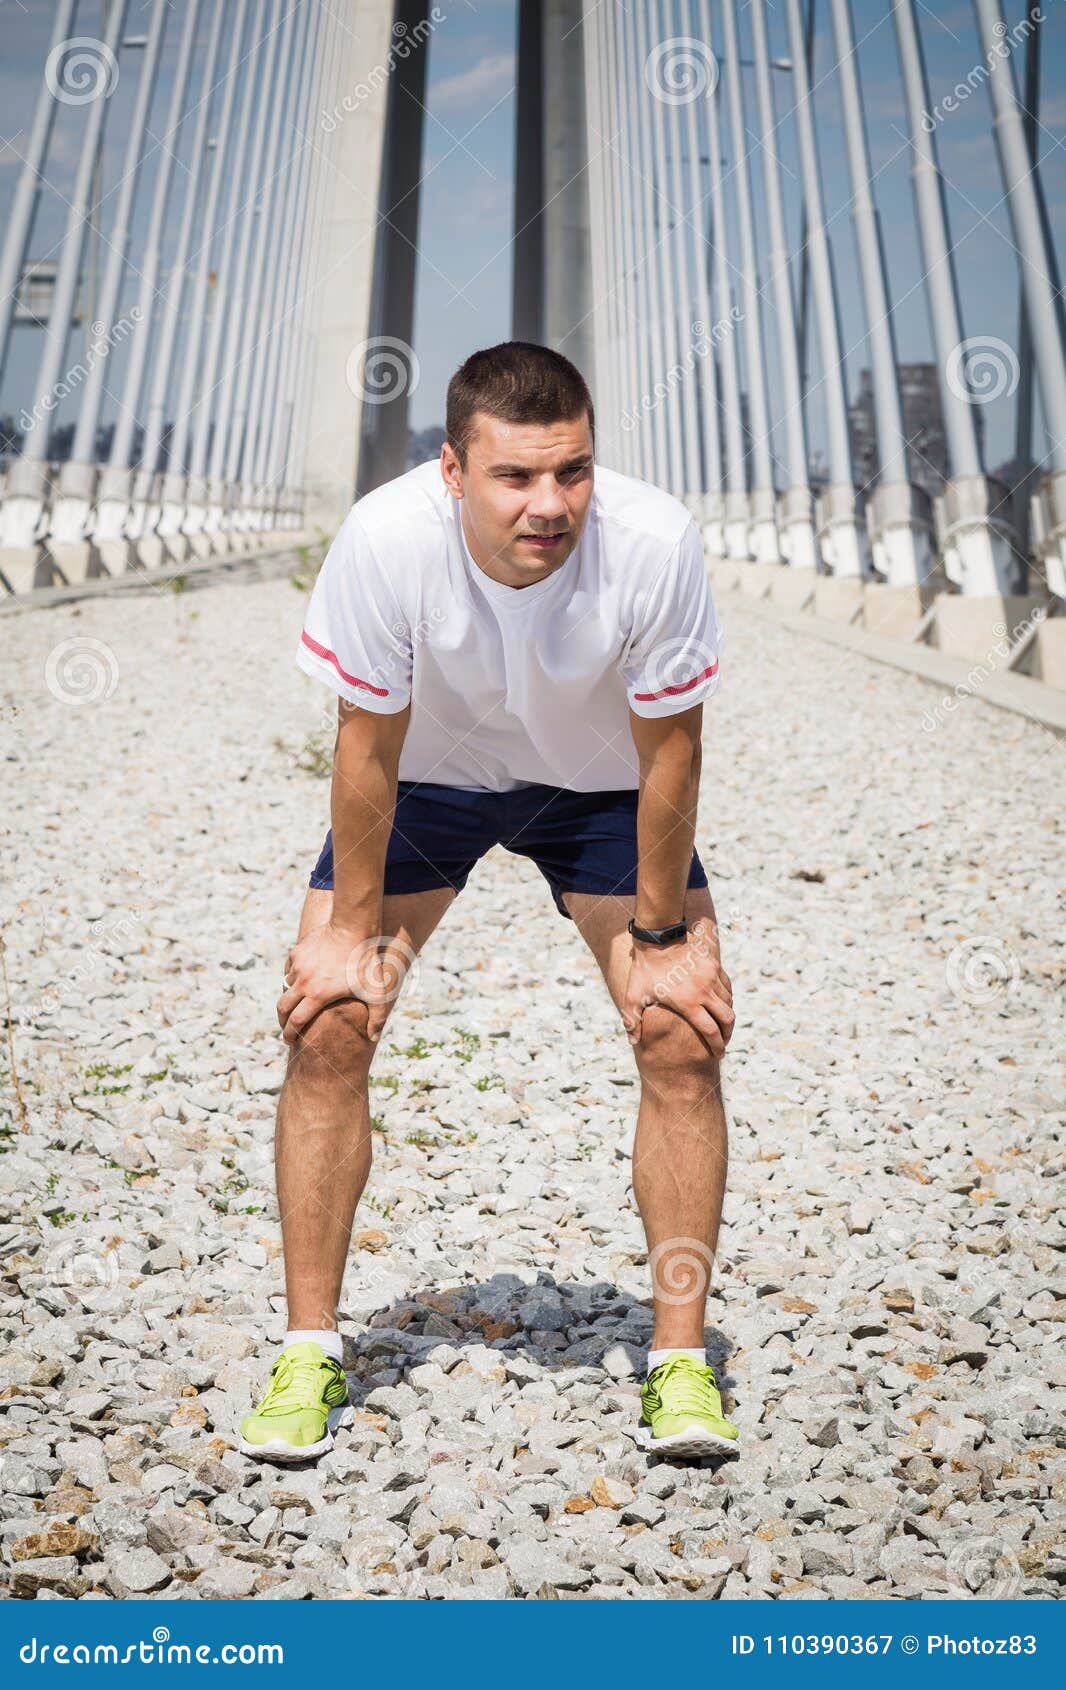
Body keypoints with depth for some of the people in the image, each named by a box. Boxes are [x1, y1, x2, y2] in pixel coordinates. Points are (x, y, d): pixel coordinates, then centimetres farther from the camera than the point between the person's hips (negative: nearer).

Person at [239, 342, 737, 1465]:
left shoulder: (653, 541, -31)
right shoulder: (387, 537, -32)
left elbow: (669, 749, -19)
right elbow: (369, 747, -19)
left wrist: (663, 935, -12)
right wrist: (354, 929, -12)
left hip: (601, 785, 0)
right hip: (425, 773, 0)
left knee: (683, 1038, -12)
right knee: (326, 1026, -10)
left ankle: (680, 1357, 7)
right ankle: (310, 1353, 8)